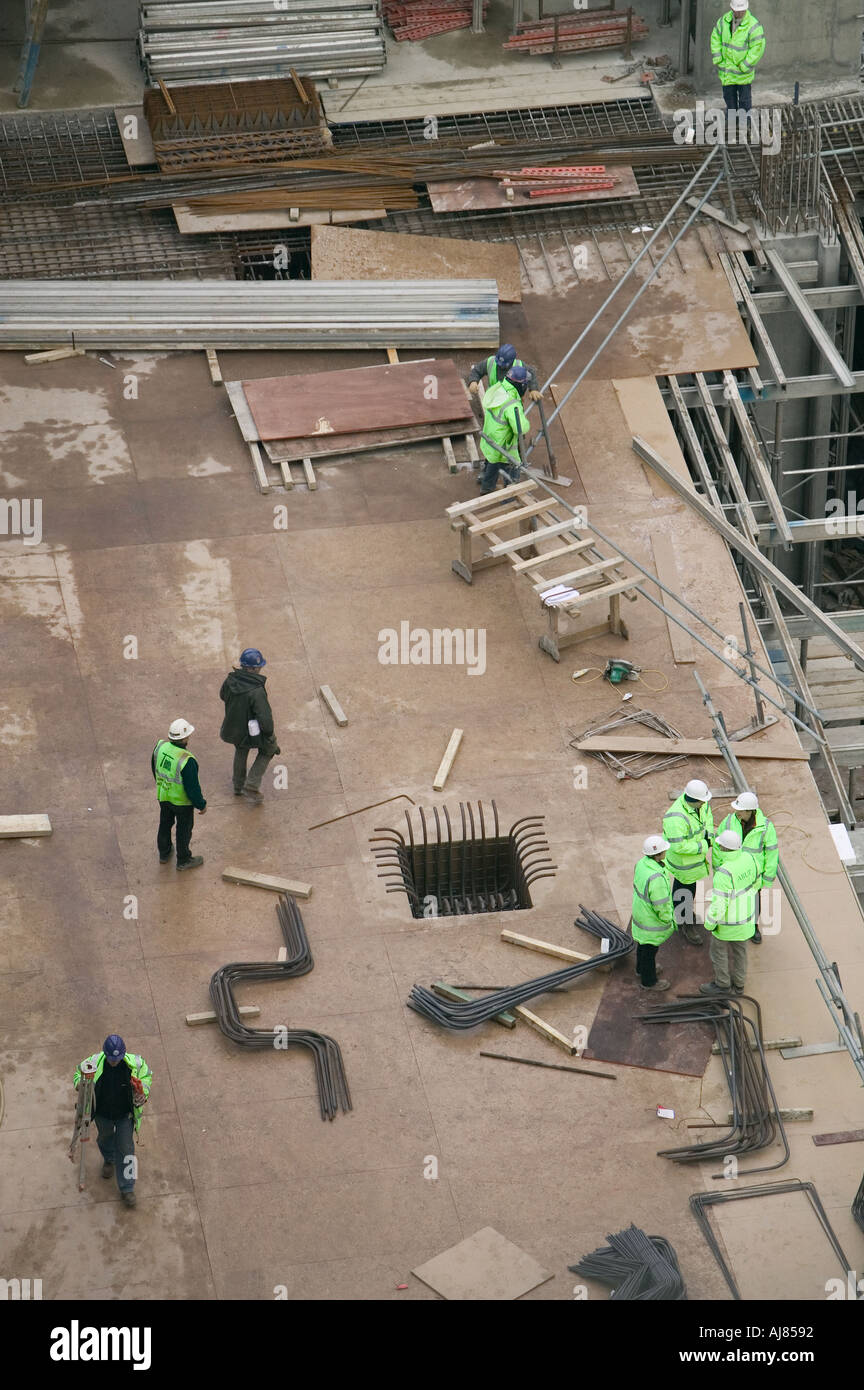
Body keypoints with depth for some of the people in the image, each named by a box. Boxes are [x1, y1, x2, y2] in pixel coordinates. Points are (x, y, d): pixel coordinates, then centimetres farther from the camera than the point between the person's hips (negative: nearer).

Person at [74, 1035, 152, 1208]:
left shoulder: (134, 1063, -26)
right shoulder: (95, 1063, -26)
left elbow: (146, 1075, -4)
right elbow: (79, 1071, -5)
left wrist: (143, 1093, -20)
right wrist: (79, 1083, -27)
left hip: (125, 1115, -1)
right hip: (103, 1114, 1)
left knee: (125, 1147, 3)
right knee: (105, 1137, 29)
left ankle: (127, 1189, 19)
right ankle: (109, 1160, 65)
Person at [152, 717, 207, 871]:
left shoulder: (160, 746, -16)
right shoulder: (187, 760, -35)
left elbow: (154, 768, 4)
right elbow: (193, 787, -25)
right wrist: (201, 805, -9)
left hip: (163, 795, 6)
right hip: (182, 800, -6)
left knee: (165, 824, 27)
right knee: (184, 829, 16)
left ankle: (164, 854, 47)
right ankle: (183, 861, 34)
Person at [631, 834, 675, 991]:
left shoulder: (642, 863, -10)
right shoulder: (656, 878, -39)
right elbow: (661, 905, -30)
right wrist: (668, 919, -11)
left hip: (640, 911, 9)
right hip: (652, 920, -9)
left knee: (643, 942, 30)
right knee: (649, 948, 13)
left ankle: (641, 968, 54)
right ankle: (648, 981, 33)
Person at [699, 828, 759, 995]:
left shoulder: (724, 873, -37)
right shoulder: (748, 858, -15)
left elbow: (718, 904, -31)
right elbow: (755, 882, 4)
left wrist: (709, 923, -14)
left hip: (728, 921, -7)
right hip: (746, 917, 7)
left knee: (719, 950, 19)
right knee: (739, 949, 25)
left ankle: (722, 984, 36)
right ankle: (738, 984, 42)